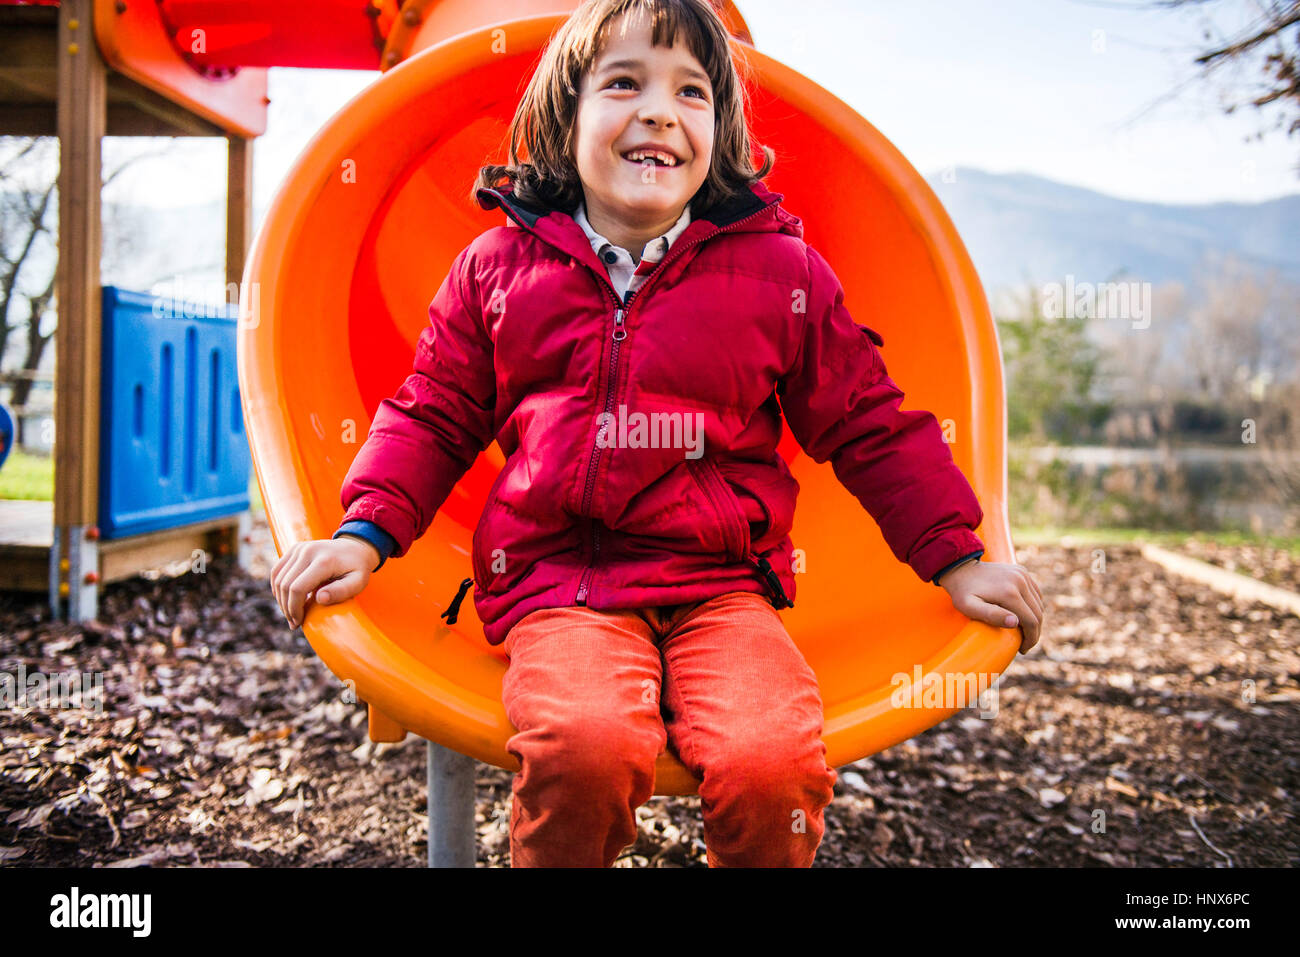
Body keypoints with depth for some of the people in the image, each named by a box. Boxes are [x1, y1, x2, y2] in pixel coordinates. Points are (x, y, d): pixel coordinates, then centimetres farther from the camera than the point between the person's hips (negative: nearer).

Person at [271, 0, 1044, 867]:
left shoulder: (782, 269, 8)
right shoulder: (497, 265, 10)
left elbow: (872, 429, 15)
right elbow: (433, 415, 18)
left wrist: (956, 559, 12)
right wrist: (365, 534, 5)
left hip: (721, 586, 1)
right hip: (557, 581, 0)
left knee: (774, 767, -28)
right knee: (583, 748, -32)